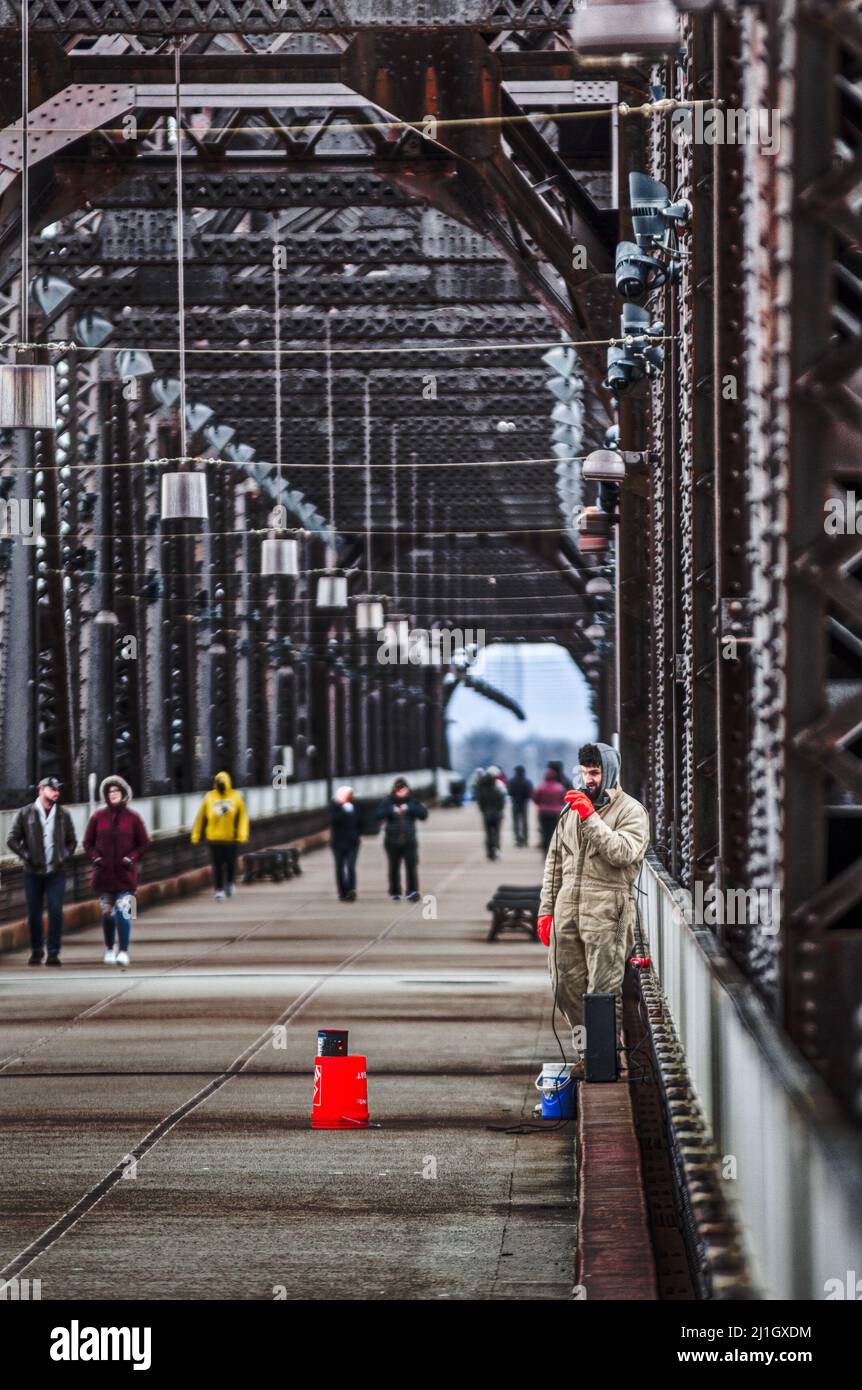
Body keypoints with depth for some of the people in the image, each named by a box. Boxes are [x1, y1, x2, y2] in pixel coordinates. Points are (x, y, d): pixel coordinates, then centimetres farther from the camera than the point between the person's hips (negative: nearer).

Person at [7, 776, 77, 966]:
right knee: (34, 913, 3)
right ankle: (36, 951, 14)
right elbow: (12, 839, 3)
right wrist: (26, 856, -9)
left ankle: (53, 953, -5)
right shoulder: (25, 813, 3)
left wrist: (65, 856, 2)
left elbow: (71, 841, 19)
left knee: (56, 911, -8)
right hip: (33, 872, -1)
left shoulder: (63, 815, 10)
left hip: (56, 872, 1)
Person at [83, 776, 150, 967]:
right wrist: (95, 858, -5)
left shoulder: (132, 818, 1)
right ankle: (110, 949, 22)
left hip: (125, 874, -2)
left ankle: (123, 951, -11)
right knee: (107, 914, 7)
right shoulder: (98, 817, 5)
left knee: (123, 912, -13)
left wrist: (132, 858, -7)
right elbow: (88, 842, 11)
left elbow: (144, 843, 7)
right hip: (103, 873, 2)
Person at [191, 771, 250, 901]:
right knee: (217, 866, -2)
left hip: (231, 838, 0)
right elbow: (200, 817, 6)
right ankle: (219, 890, 6)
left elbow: (243, 817, 0)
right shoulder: (209, 798, 0)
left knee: (231, 863, 8)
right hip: (214, 838, 0)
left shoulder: (236, 797, -1)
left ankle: (230, 883, 34)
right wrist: (196, 835, 7)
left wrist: (242, 834, -11)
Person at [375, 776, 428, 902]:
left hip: (409, 840, -1)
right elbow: (378, 814, -8)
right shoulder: (388, 801, 3)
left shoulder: (412, 801, 5)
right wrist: (391, 810, -21)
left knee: (411, 865, -12)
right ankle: (394, 893, 18)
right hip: (392, 841, 1)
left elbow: (423, 814, -5)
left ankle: (413, 892, -15)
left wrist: (409, 809, -16)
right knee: (394, 867, 7)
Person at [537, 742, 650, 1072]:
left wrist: (591, 818, -21)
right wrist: (546, 908, 15)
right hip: (567, 908, 6)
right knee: (567, 988, 8)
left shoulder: (630, 811, -2)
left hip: (606, 911, -6)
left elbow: (624, 853, -19)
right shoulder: (572, 809, 17)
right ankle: (584, 1052, 19)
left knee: (603, 991, -7)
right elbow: (555, 860, 21)